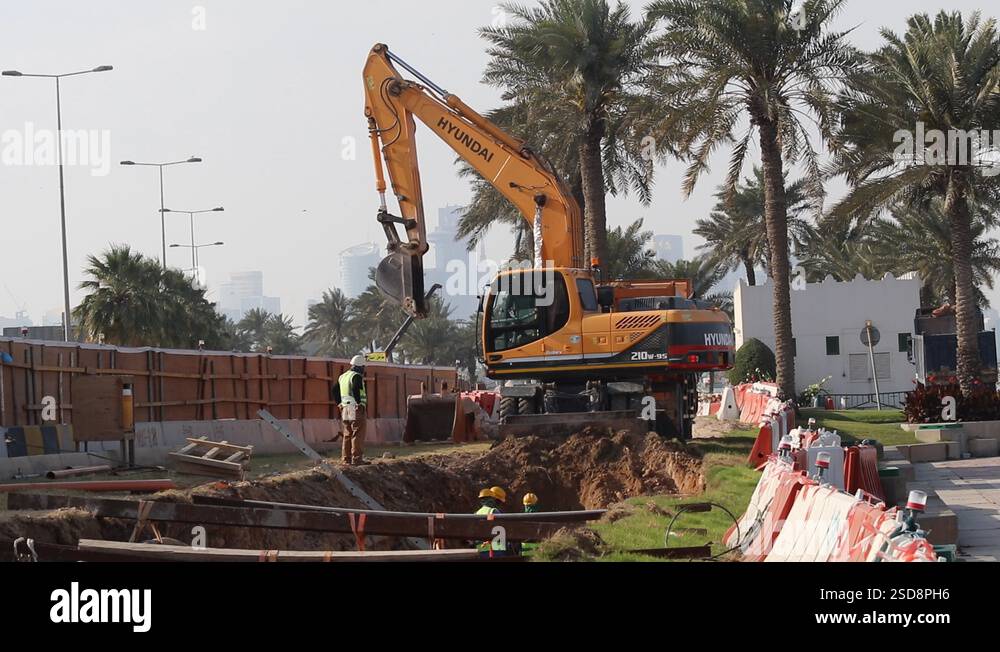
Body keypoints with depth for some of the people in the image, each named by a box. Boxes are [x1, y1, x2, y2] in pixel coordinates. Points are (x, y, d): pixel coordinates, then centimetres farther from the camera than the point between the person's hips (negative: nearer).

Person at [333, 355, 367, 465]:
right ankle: (357, 459, -9)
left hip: (345, 409, 8)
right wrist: (359, 402, -18)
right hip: (356, 409, -8)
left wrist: (339, 404, 18)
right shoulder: (357, 376, -10)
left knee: (347, 435, 12)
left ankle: (346, 458, 13)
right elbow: (355, 390, -25)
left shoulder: (342, 377, 16)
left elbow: (335, 390, 15)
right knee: (358, 435, -6)